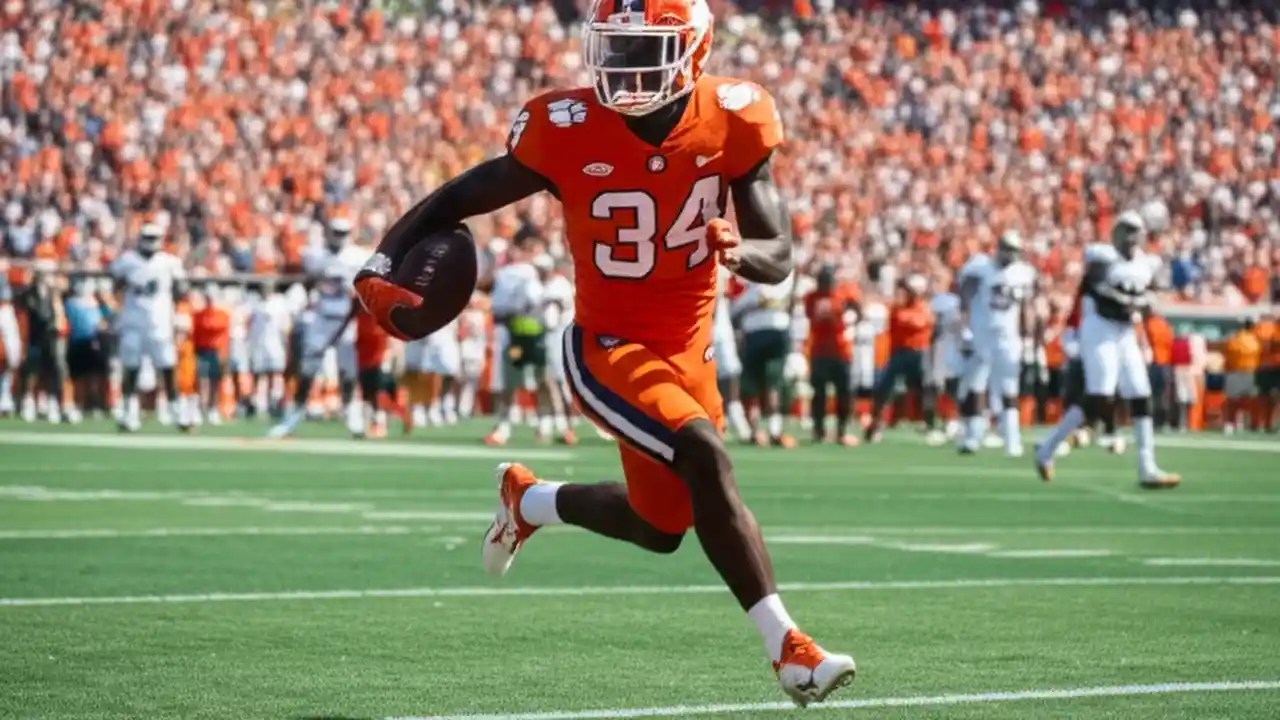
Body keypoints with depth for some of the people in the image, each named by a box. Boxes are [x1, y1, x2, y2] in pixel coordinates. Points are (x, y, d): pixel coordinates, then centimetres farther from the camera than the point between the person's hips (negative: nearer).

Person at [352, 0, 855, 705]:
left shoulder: (732, 123, -12)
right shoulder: (567, 133, -19)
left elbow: (778, 259, -9)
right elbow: (453, 202, -10)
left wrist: (737, 249, -32)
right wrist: (381, 268, -25)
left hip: (688, 350, 5)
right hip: (607, 349, -5)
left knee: (662, 526, 18)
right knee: (706, 460, -28)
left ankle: (529, 499, 46)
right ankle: (787, 646, -22)